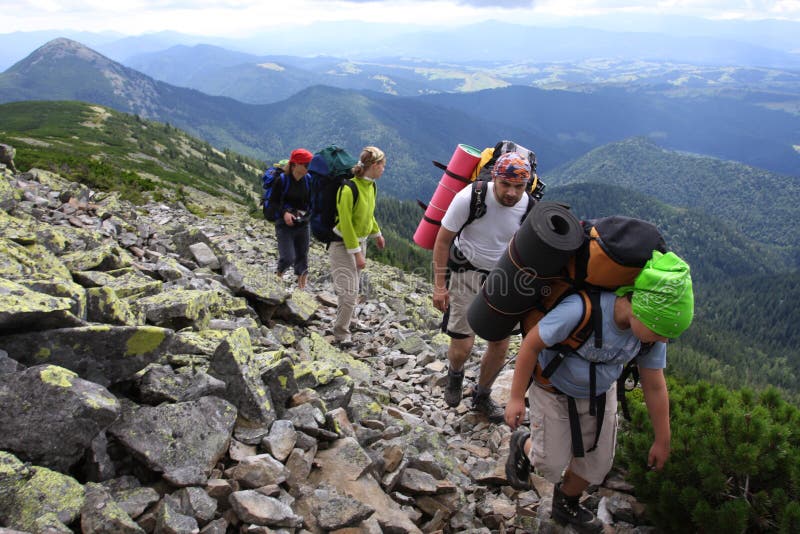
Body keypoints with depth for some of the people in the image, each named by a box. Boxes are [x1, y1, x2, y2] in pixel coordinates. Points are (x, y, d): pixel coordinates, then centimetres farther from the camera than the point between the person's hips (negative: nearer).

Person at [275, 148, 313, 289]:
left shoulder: (309, 180, -1)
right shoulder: (282, 179, -11)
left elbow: (312, 202, 5)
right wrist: (284, 213, -23)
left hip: (303, 225, 4)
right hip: (285, 226, -4)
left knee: (302, 258, 8)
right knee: (288, 258, -11)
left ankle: (301, 288, 22)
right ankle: (279, 275, 21)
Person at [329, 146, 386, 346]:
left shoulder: (371, 186, 1)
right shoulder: (348, 189, -26)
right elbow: (345, 224, -23)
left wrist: (377, 234, 26)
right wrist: (357, 253, -21)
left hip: (360, 241, 8)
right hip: (343, 244, -8)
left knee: (351, 289, 16)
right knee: (349, 292, -9)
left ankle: (344, 324, 32)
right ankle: (341, 333, 7)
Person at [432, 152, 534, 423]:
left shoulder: (529, 208, -13)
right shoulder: (469, 198, -23)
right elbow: (443, 240, -13)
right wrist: (439, 285, -13)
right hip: (465, 272, -3)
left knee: (500, 345, 5)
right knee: (462, 346, -6)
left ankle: (482, 397, 31)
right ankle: (455, 375, 32)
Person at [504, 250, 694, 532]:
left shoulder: (651, 326, -22)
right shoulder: (581, 309, -41)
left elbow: (655, 386, -9)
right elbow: (531, 342, -26)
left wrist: (662, 440, 2)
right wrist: (516, 397, -18)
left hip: (600, 392, 5)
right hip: (554, 389, -4)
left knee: (598, 460, 12)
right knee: (552, 463, 6)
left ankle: (565, 504, 41)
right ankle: (523, 445, 42)